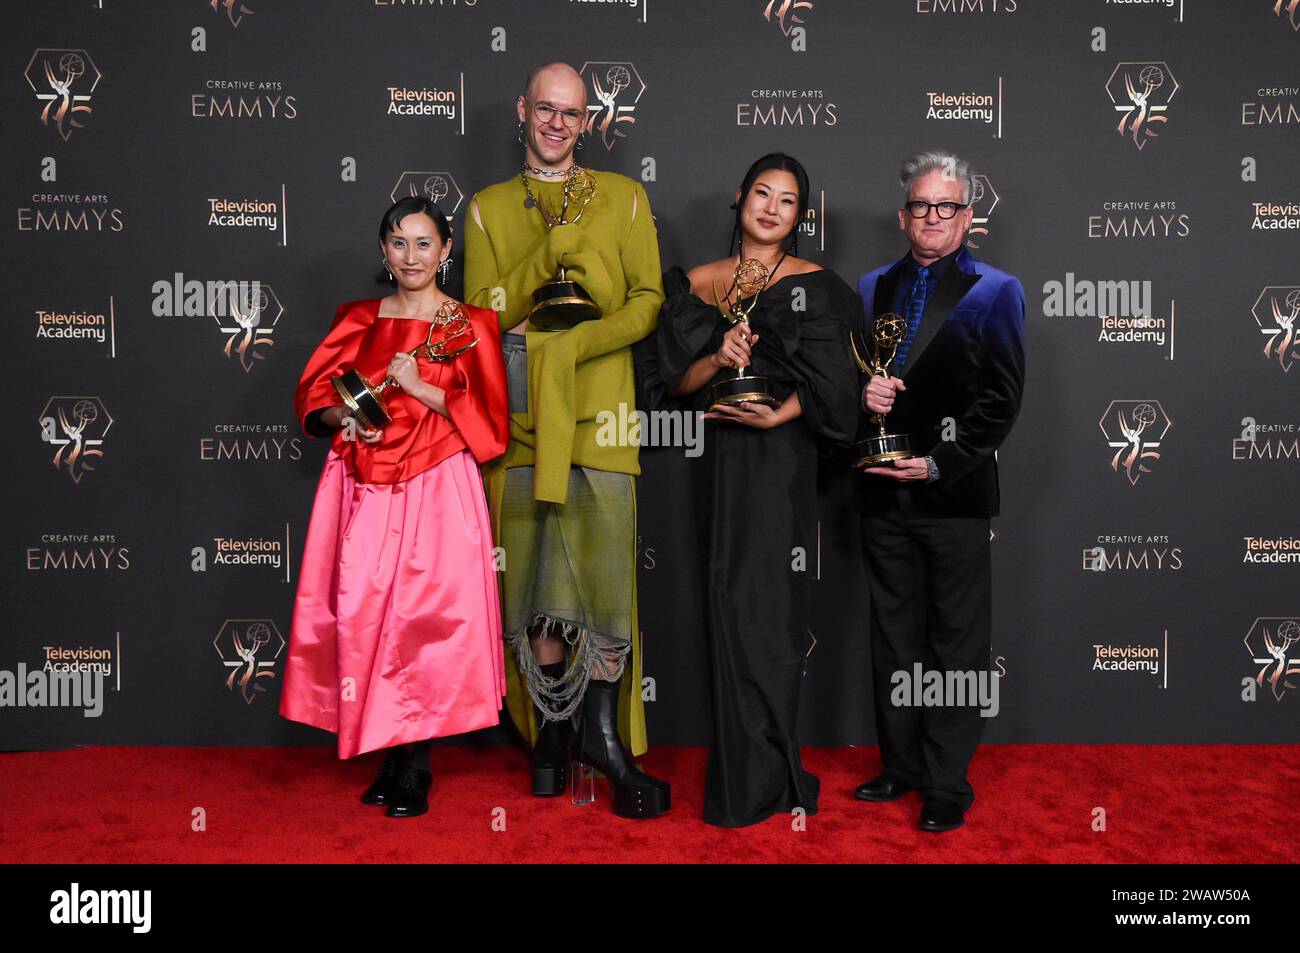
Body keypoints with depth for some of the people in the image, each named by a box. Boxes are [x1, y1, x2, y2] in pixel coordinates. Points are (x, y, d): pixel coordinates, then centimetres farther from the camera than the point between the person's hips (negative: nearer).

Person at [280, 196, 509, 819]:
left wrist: (421, 388, -10)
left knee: (425, 615, -7)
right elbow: (313, 396, 13)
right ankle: (391, 758, 9)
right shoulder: (358, 321, 15)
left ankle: (415, 767, 4)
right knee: (361, 614, -4)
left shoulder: (471, 326, 7)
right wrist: (347, 417, -7)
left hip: (436, 490, -2)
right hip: (364, 489, 3)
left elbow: (488, 417, 0)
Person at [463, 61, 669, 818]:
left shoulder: (624, 198, 12)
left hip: (598, 413, -1)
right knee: (535, 578, 5)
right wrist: (549, 254, -11)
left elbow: (649, 300, 2)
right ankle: (551, 733, 18)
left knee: (606, 569, -5)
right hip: (520, 416, 1)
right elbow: (483, 313, 3)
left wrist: (571, 345, -12)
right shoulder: (489, 208, 14)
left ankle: (603, 731, 10)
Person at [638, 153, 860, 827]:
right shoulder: (696, 285, 10)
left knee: (763, 607, -4)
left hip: (780, 462, -3)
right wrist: (718, 358, -13)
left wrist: (778, 415, -18)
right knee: (733, 607, 7)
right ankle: (750, 773, 19)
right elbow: (675, 380, 5)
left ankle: (757, 780, 9)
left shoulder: (815, 286, 1)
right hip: (720, 464, 4)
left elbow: (831, 384, -4)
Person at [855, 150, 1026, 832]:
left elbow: (1000, 400, -6)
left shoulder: (995, 291, 0)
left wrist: (938, 463, -13)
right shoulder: (872, 288, 13)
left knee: (957, 642, 2)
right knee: (893, 635, 13)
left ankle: (947, 785, 13)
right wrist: (863, 392, -8)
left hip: (954, 493, -4)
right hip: (883, 489, 4)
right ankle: (901, 765, 26)